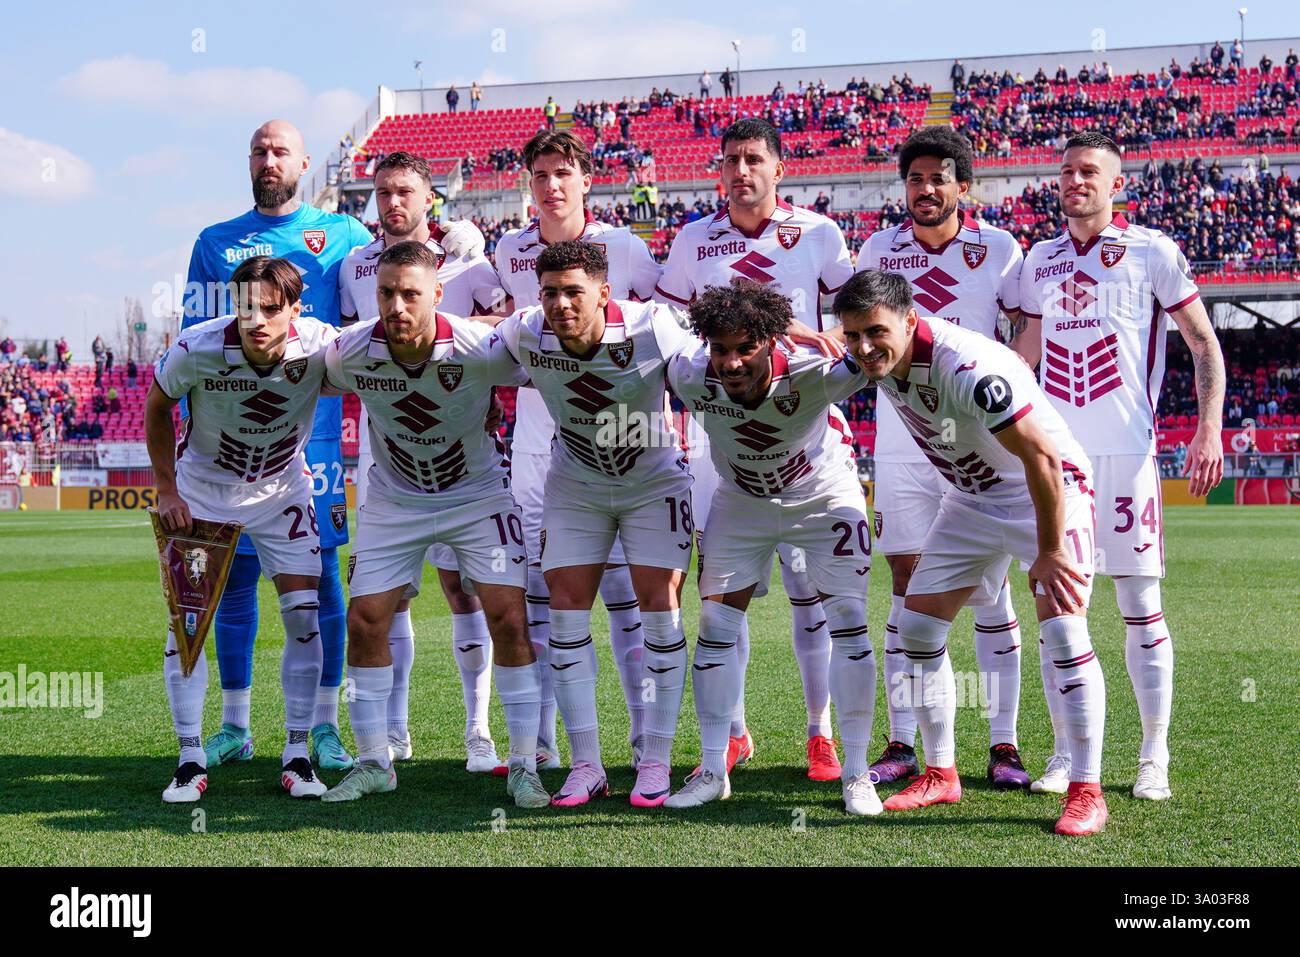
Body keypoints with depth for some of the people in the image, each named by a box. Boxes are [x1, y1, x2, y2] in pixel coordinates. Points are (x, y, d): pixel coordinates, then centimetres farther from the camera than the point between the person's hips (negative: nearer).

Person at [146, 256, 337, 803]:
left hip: (282, 491, 1)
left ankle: (297, 755, 7)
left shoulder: (318, 347, -26)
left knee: (304, 615, -6)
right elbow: (158, 407, -6)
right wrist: (166, 490, -6)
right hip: (202, 490, -1)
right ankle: (191, 761, 6)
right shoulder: (197, 349, -27)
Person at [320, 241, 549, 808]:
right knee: (364, 622, -2)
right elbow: (324, 386, 3)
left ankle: (524, 766, 1)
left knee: (508, 621, -11)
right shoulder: (351, 352, -21)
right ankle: (373, 764, 14)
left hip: (477, 492, -2)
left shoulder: (480, 349, -27)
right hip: (393, 500, 2)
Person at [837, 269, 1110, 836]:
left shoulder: (969, 369, -35)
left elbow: (1042, 458, -31)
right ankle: (941, 775, 16)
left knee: (1062, 631, -18)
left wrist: (1048, 552, -25)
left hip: (1049, 490, -7)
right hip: (971, 499, 8)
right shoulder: (880, 362, -12)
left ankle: (1086, 791, -8)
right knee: (918, 626, 3)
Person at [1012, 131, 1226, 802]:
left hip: (1126, 451, -4)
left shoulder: (1152, 253, 2)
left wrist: (1209, 430, -8)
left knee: (1140, 607, -1)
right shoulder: (1040, 261, 15)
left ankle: (1154, 758, 9)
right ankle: (1067, 751, 14)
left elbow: (1204, 345, 2)